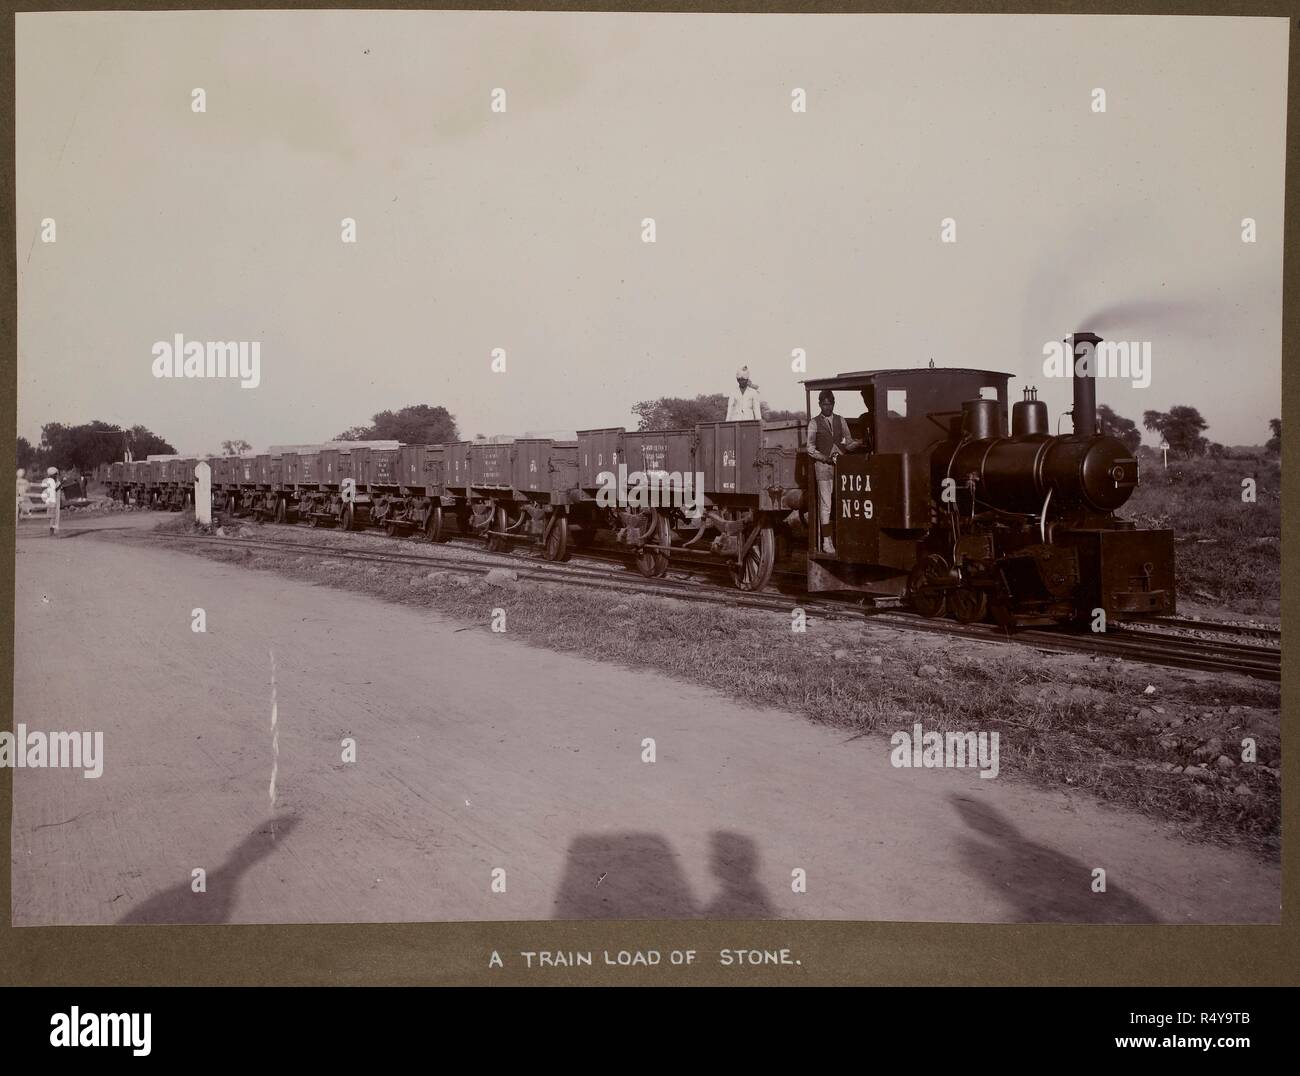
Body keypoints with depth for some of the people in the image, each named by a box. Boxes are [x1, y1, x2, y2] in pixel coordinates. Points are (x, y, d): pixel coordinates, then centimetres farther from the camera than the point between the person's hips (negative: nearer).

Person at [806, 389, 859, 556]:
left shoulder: (840, 421, 13)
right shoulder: (814, 423, 3)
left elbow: (849, 443, 11)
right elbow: (810, 448, 1)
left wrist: (858, 443, -10)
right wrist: (825, 458, -12)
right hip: (823, 466, -3)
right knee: (825, 505, -6)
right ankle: (826, 542, -3)